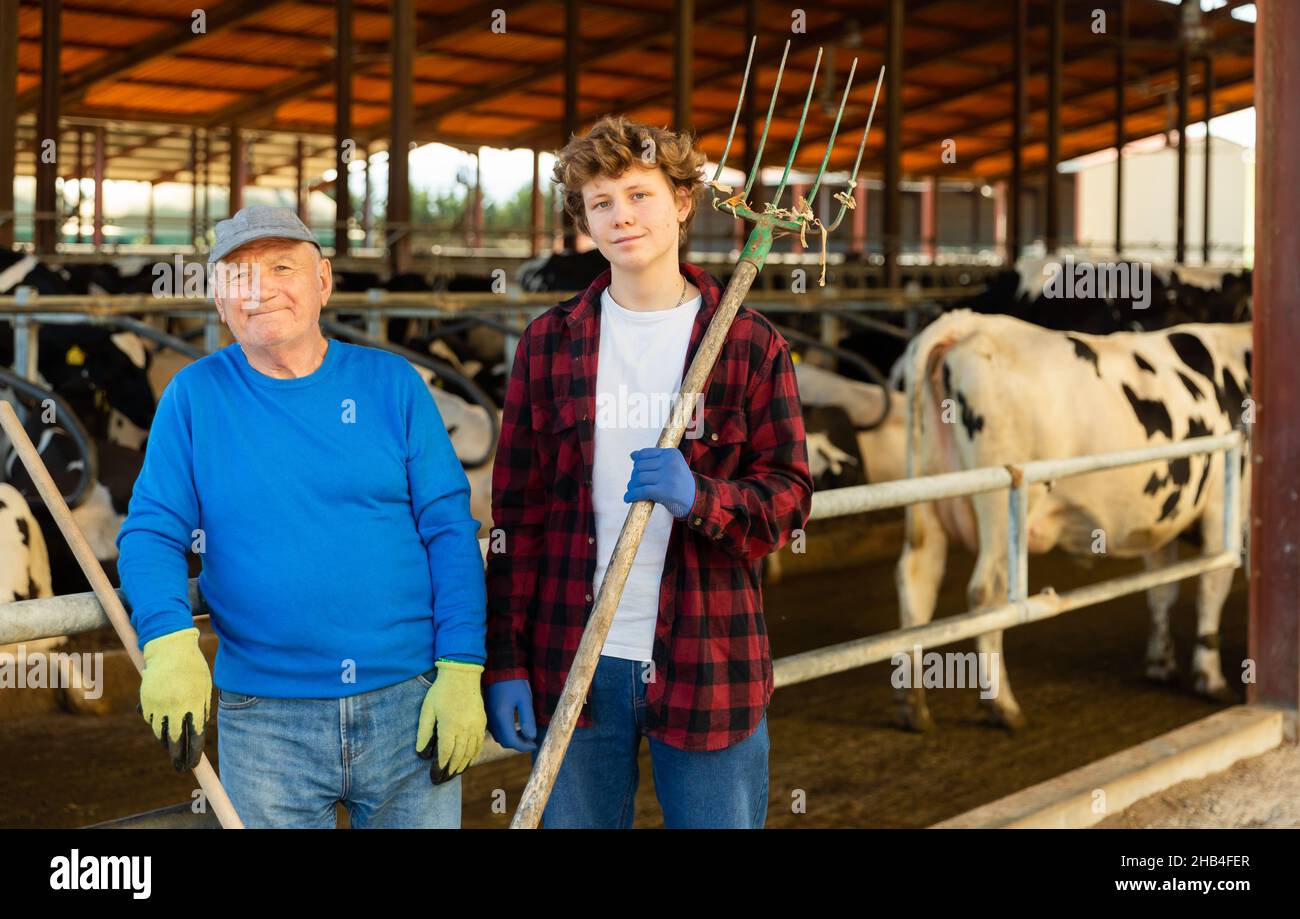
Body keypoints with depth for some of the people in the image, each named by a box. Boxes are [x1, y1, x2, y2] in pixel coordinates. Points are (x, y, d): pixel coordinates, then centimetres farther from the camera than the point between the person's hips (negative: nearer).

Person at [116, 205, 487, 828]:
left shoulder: (391, 383, 4)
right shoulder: (194, 396, 4)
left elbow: (450, 530, 1)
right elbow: (151, 533, -1)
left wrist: (460, 671, -7)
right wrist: (169, 642, -20)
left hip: (410, 704, 1)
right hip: (263, 720, 0)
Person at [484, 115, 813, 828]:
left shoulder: (749, 344, 2)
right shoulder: (549, 342, 6)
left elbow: (788, 497, 0)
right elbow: (516, 510, 5)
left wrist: (700, 497, -21)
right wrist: (504, 661, 0)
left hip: (706, 659, -1)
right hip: (571, 662, 1)